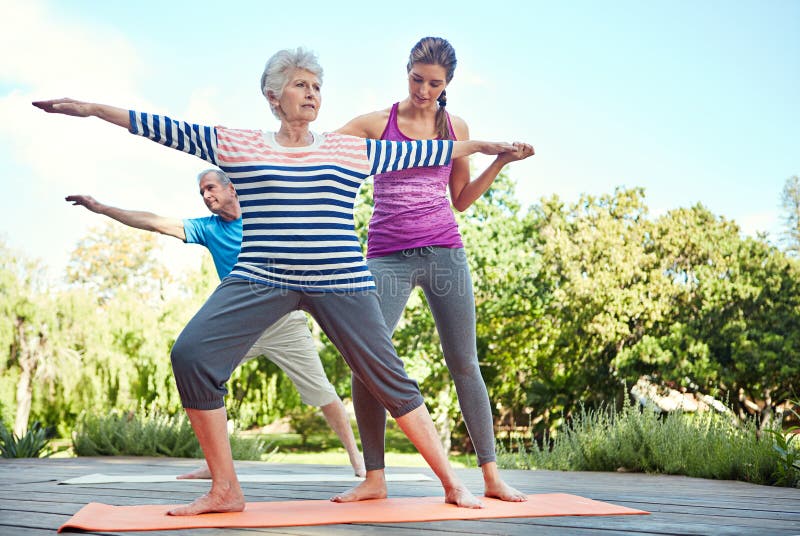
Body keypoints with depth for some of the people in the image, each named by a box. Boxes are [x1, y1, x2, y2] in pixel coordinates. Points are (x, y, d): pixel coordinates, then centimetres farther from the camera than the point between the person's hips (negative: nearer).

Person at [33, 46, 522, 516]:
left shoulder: (352, 149, 11)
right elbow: (166, 130, 9)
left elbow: (416, 153, 16)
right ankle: (225, 490, -4)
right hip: (260, 279, 0)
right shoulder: (236, 144, 10)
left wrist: (481, 145, 19)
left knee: (389, 378, -1)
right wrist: (93, 109, 8)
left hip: (340, 282, 0)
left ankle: (452, 482, 14)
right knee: (191, 355, -17)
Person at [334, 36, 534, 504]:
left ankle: (492, 476, 13)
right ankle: (374, 478, 2)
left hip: (444, 251, 2)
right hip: (388, 255, -1)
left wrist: (502, 161, 7)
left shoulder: (456, 128, 12)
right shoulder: (377, 124, 5)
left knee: (464, 363, 3)